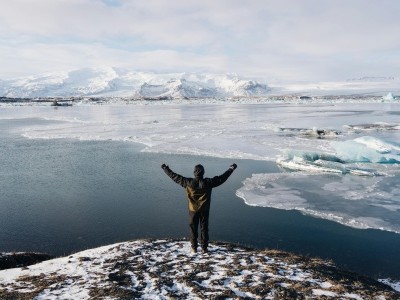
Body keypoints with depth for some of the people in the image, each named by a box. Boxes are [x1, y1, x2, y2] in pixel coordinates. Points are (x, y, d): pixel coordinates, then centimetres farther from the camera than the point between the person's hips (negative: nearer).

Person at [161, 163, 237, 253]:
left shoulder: (188, 183, -16)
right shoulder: (208, 182, -17)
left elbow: (175, 176, -8)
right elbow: (222, 178, -9)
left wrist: (165, 168, 3)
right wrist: (231, 168, 1)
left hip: (193, 210, 0)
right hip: (204, 210, 0)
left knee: (193, 229, 13)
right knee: (204, 229, 12)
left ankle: (194, 247, 21)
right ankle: (204, 248, 18)